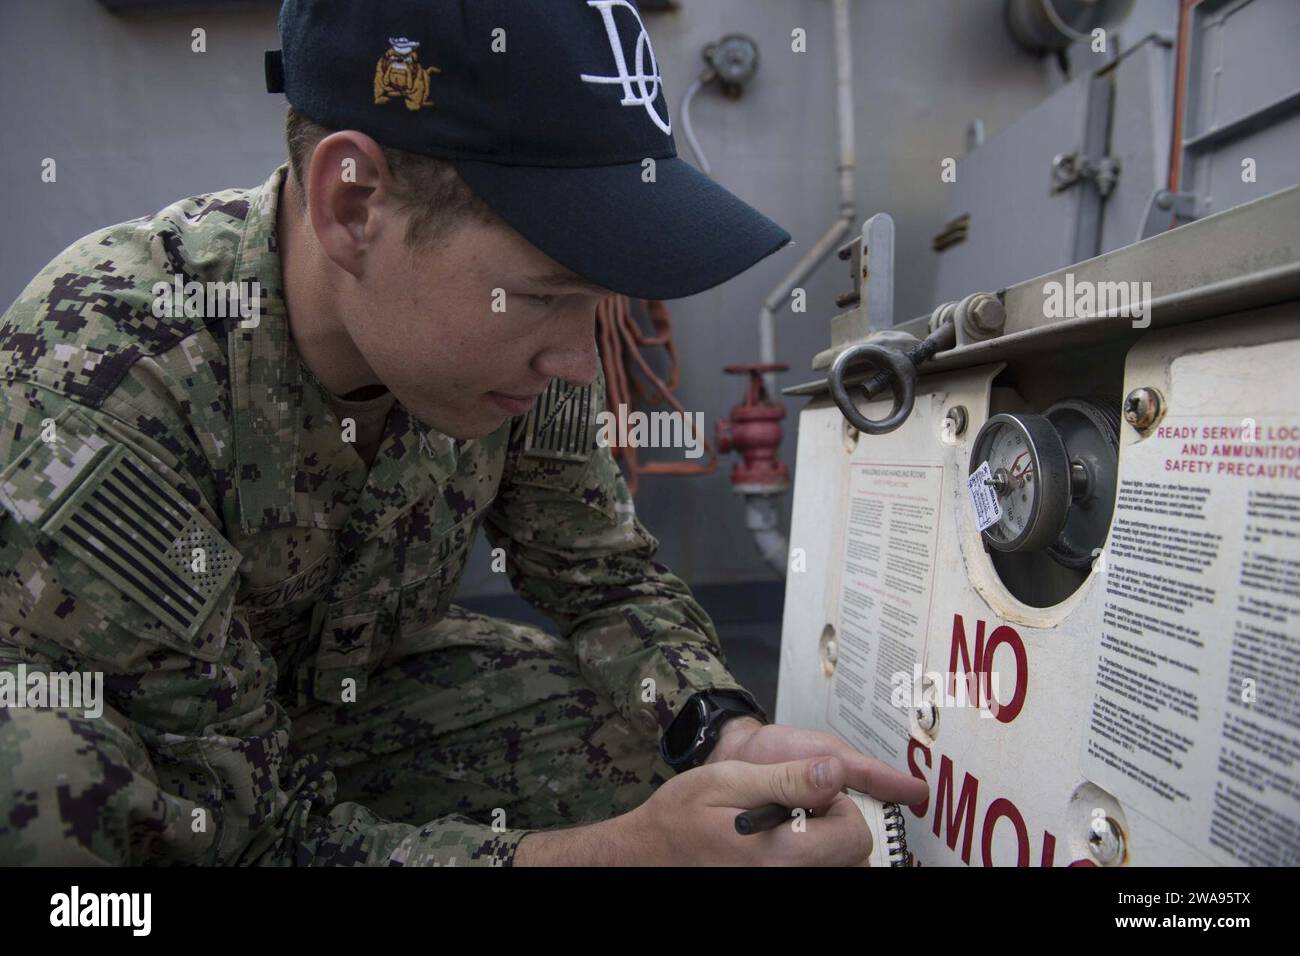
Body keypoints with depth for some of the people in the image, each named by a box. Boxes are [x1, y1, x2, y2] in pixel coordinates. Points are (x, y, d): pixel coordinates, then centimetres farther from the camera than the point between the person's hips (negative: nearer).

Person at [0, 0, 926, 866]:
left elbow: (610, 577, -8)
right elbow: (242, 834, -29)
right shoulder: (97, 403, -34)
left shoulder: (504, 348, -19)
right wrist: (626, 849, -37)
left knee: (665, 738, -16)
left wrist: (734, 734, -25)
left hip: (355, 692, 3)